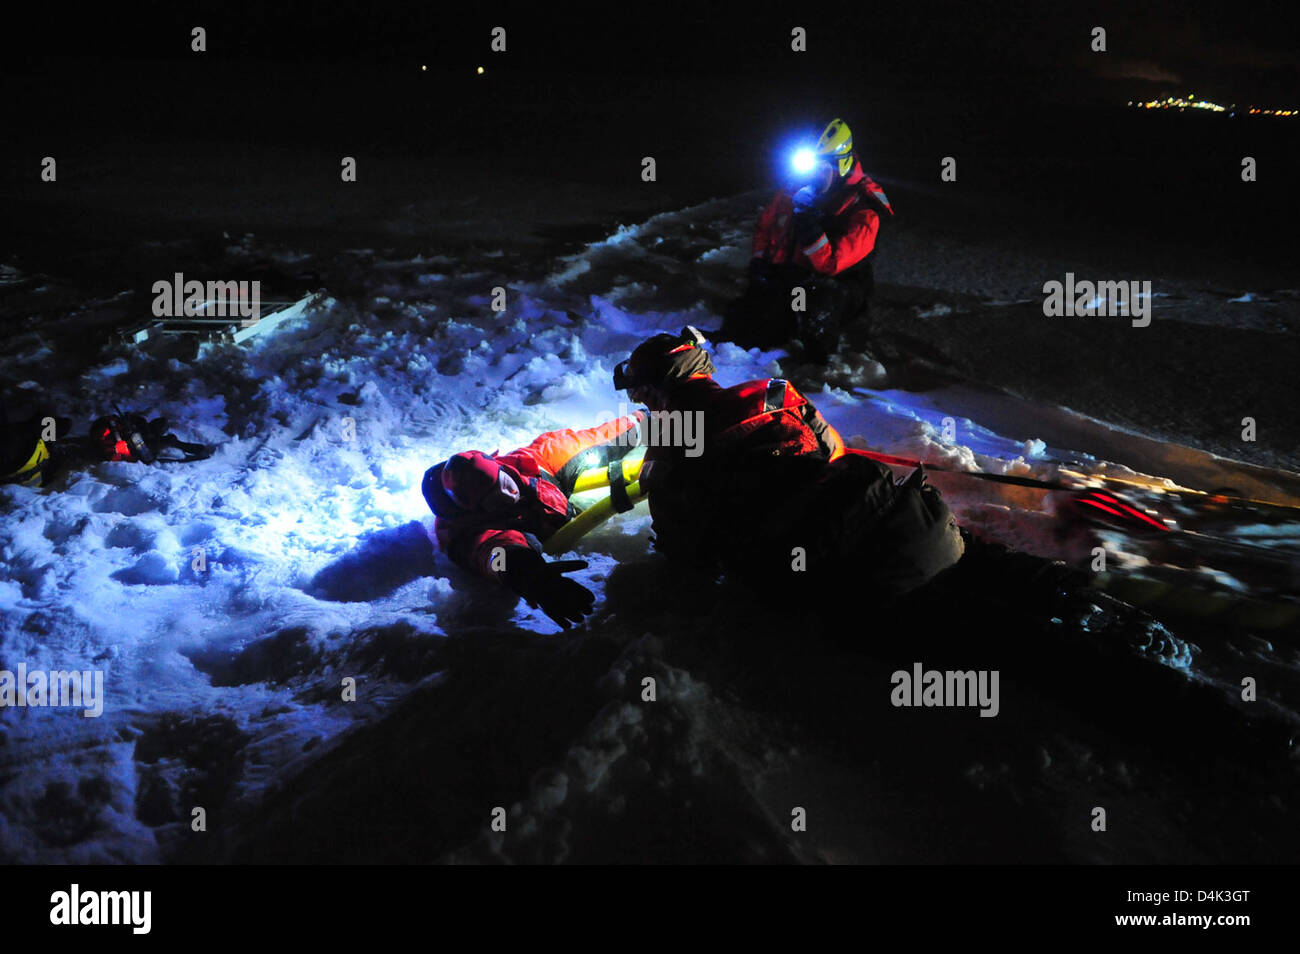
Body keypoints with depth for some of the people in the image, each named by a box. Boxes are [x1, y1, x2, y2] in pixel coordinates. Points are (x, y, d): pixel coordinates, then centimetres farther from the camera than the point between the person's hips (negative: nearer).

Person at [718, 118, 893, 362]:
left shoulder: (862, 211, -16)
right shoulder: (795, 190, 2)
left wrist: (808, 225, -34)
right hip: (785, 276, 5)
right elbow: (765, 225, 19)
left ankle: (819, 365, -19)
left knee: (818, 297, -43)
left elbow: (830, 265, -24)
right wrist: (759, 259, 4)